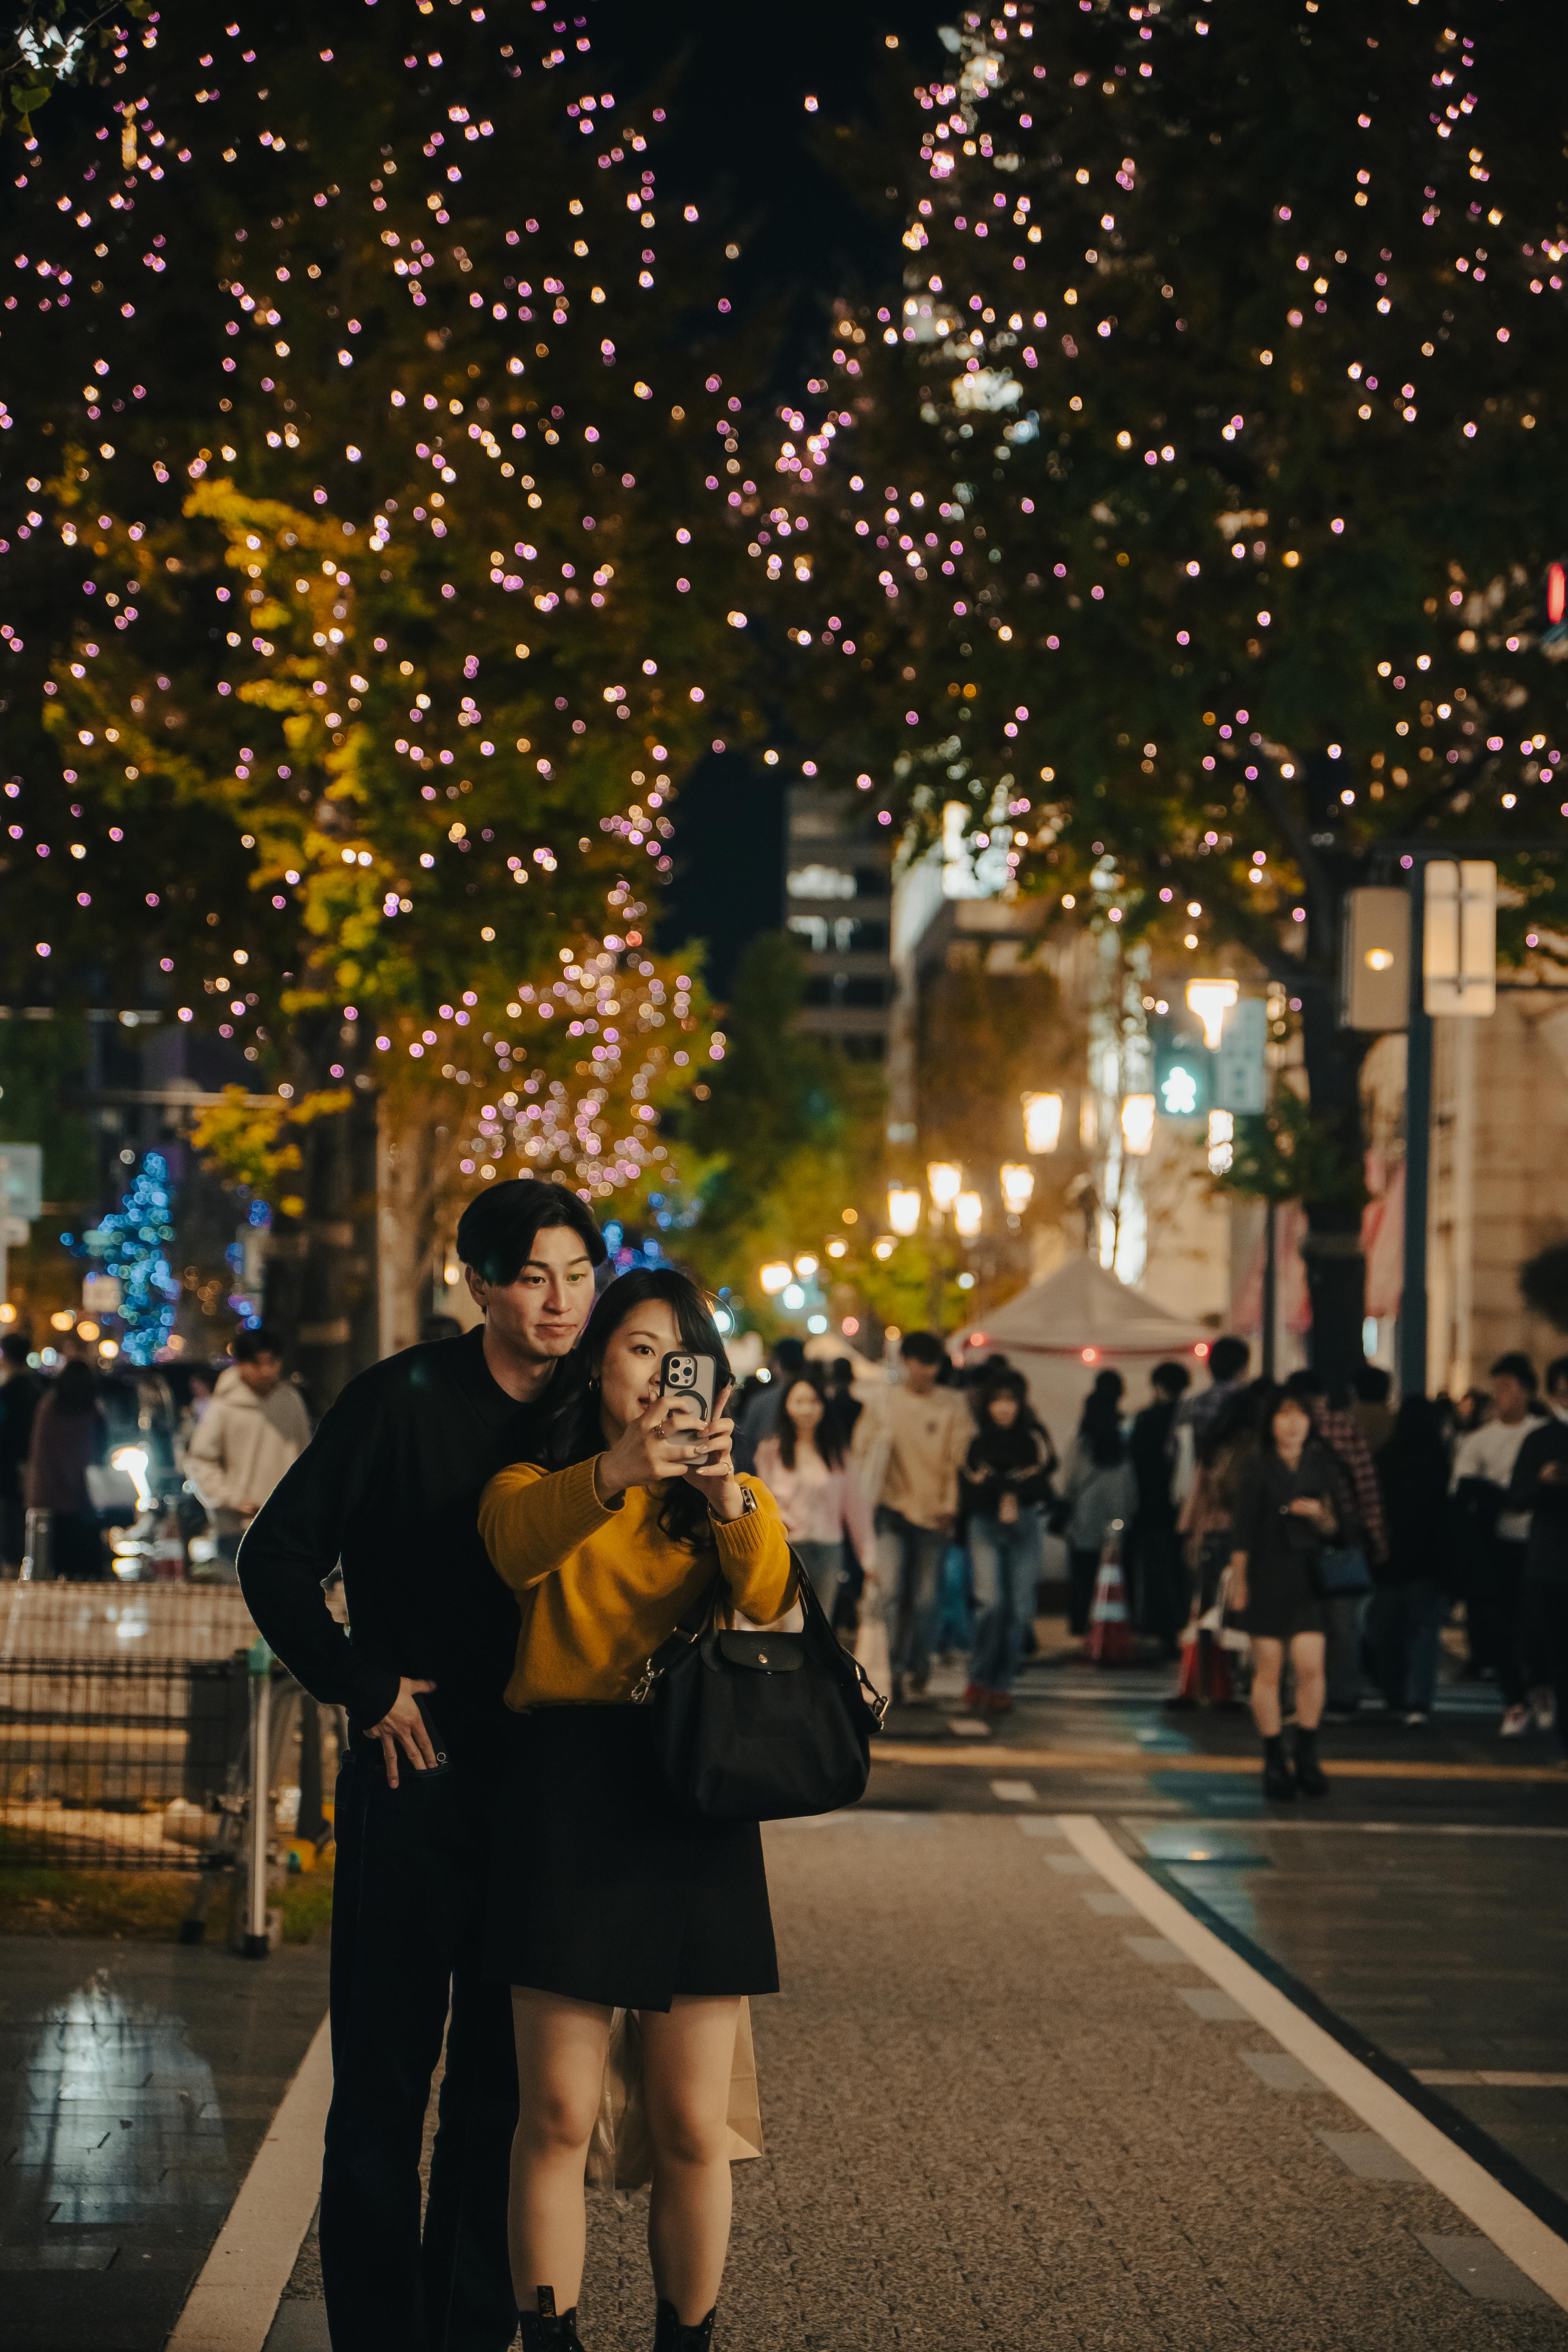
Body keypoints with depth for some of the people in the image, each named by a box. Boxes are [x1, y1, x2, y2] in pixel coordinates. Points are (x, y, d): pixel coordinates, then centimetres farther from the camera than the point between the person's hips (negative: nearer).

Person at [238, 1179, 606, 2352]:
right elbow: (277, 1559, -4)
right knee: (384, 2075, 0)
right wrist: (369, 1687, -6)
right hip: (418, 1774, -3)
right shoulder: (406, 1400, -6)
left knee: (506, 2081, 8)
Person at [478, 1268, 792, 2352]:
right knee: (557, 2115, -2)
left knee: (691, 2126, 2)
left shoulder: (733, 1495, 15)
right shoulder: (539, 1482, 9)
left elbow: (768, 1595, -8)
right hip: (567, 1794, -2)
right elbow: (517, 1545, -18)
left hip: (693, 1803, 2)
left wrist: (730, 1499, -29)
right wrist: (616, 1473, -37)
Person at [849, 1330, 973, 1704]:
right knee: (890, 1590, -15)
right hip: (892, 1508, 0)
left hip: (933, 1512, 1)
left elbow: (961, 1458, 2)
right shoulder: (883, 1400, 5)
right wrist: (861, 1501, 0)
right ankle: (893, 1669, -12)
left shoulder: (952, 1404, 4)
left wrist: (951, 1505, -8)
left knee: (924, 1599, 4)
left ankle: (917, 1670, 20)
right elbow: (861, 1451, 7)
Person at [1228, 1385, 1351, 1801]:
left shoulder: (1322, 1467, 7)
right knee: (1268, 1670, -1)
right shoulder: (1257, 1470, 2)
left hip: (1308, 1578, 1)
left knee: (1310, 1665, -10)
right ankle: (1274, 1763, 7)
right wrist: (1238, 1582, -1)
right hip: (1267, 1576, -1)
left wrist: (1319, 1515, -12)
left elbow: (1337, 1529, 9)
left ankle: (1307, 1757, 2)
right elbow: (1242, 1532, 3)